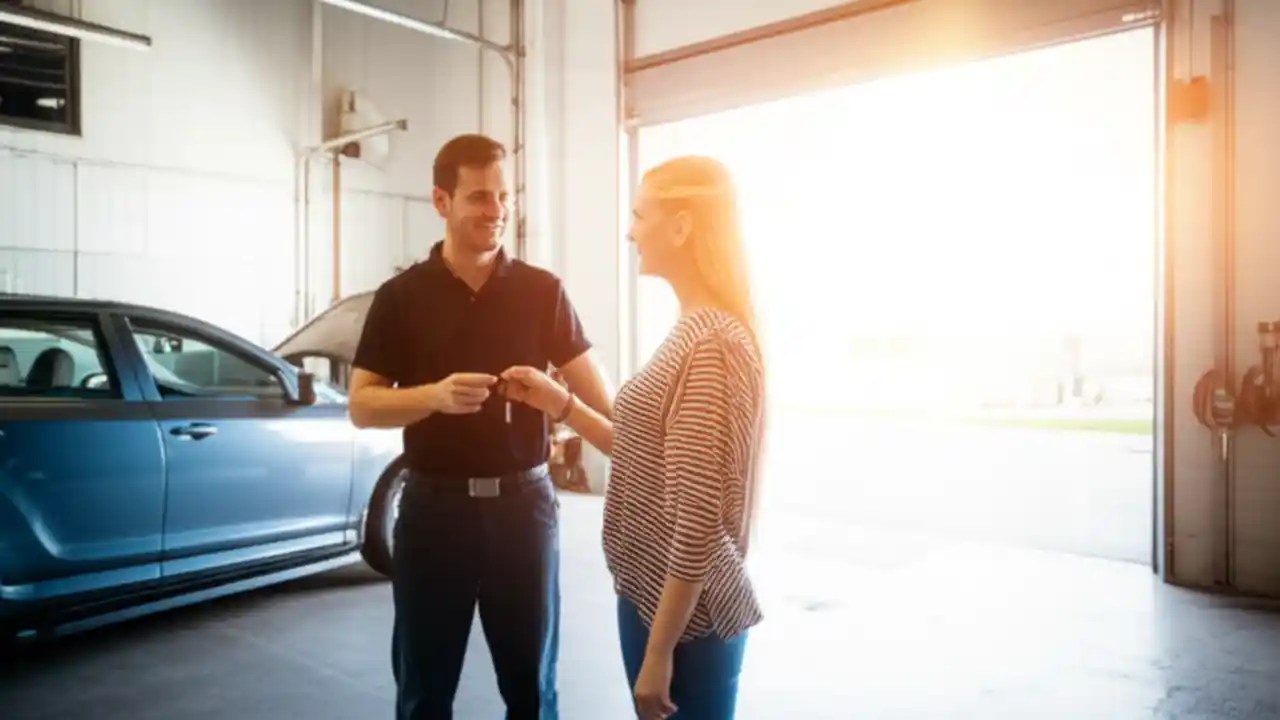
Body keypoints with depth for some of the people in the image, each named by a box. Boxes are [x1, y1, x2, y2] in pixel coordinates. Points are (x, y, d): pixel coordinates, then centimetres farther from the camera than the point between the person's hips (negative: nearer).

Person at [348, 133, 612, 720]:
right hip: (434, 505, 0)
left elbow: (595, 394, -2)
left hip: (523, 502, 1)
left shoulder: (542, 292, 1)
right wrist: (434, 395, -20)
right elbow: (361, 406, -2)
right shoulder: (401, 296, 0)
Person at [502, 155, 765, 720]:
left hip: (685, 617, -9)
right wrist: (562, 405, 8)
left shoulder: (711, 345, -23)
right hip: (657, 595, 9)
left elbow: (698, 522, -24)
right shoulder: (695, 332, 7)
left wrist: (658, 654, -19)